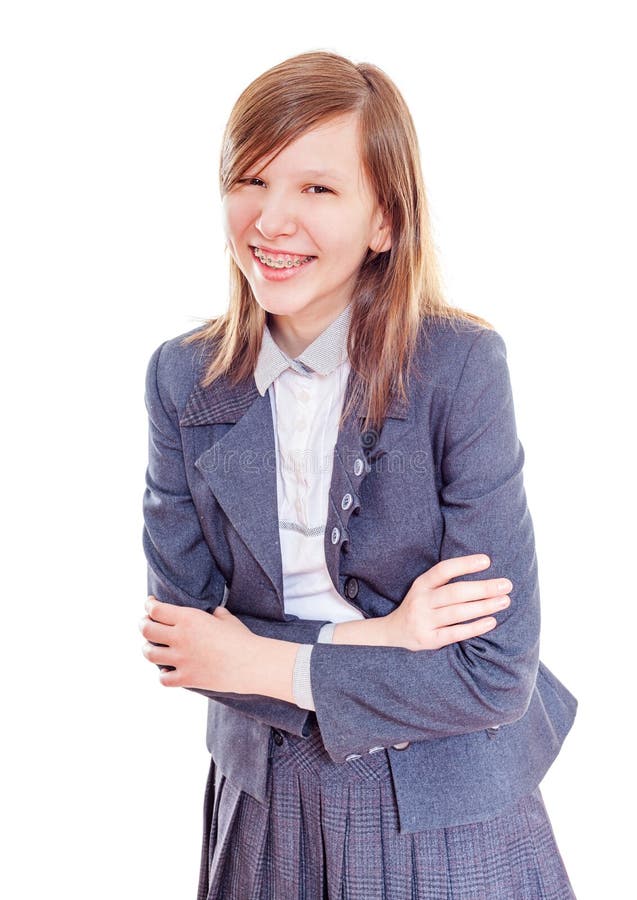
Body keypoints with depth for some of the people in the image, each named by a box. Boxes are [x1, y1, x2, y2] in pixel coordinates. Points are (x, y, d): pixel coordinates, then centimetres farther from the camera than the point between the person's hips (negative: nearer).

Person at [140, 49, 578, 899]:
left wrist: (262, 664, -16)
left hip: (448, 821, -2)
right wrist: (374, 638, -20)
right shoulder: (182, 376, -8)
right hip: (266, 797, 3)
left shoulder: (462, 365, -18)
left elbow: (496, 671, -19)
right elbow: (180, 630, -8)